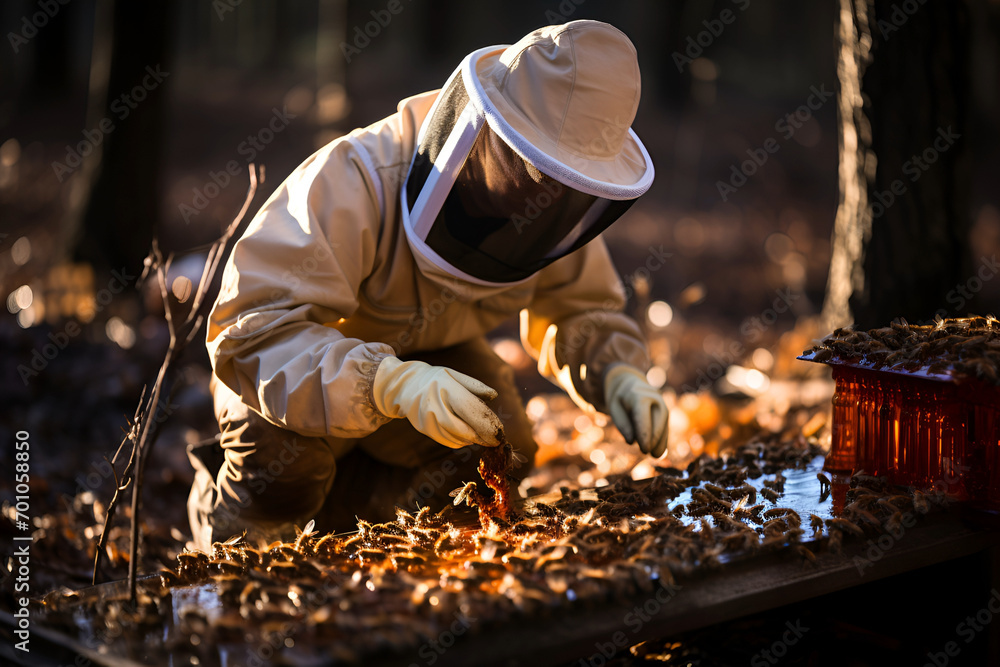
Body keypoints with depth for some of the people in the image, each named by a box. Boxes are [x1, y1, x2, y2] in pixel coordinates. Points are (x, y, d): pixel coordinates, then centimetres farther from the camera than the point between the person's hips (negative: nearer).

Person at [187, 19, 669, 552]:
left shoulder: (557, 205, -21)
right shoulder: (355, 184, -40)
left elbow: (581, 312, -4)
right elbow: (251, 330, -47)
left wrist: (618, 375, -28)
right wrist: (390, 382, -63)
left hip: (427, 352, 6)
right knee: (282, 463, -34)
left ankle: (331, 513, 8)